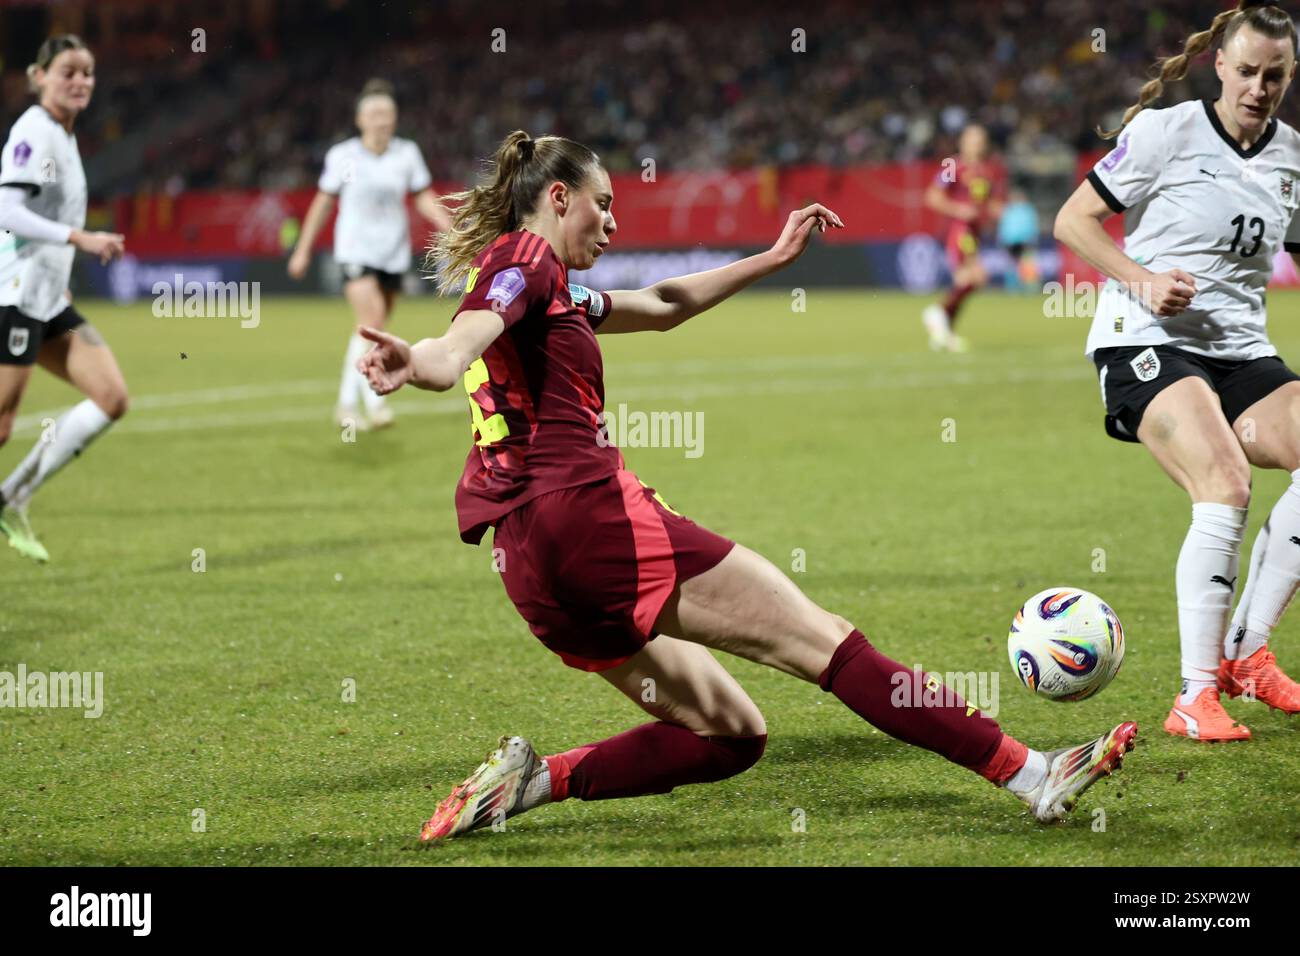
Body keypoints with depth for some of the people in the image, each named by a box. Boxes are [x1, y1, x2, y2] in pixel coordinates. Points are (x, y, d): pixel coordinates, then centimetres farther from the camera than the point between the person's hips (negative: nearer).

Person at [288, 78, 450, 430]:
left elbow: (424, 199, 8)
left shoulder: (407, 154, 1)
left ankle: (347, 405, 22)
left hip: (394, 252, 3)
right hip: (355, 249, -3)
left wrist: (449, 226, -9)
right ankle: (374, 402, -25)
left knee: (372, 331, 8)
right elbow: (322, 203, 6)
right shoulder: (342, 156, -4)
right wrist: (303, 250, 9)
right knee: (371, 322, -22)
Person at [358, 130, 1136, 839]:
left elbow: (663, 306, 36)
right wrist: (414, 363, -48)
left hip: (531, 561, 10)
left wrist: (775, 257, 39)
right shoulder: (525, 257, -3)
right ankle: (1031, 775, -7)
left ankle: (531, 782, -3)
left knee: (730, 732, 11)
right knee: (823, 640, -7)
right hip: (589, 511, -10)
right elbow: (465, 340, -25)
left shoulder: (551, 295, 25)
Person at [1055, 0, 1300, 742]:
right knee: (1227, 487, -27)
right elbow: (1074, 220, -2)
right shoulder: (1167, 132, -6)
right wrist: (1141, 279, -17)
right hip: (1148, 344, -6)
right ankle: (1196, 696, -21)